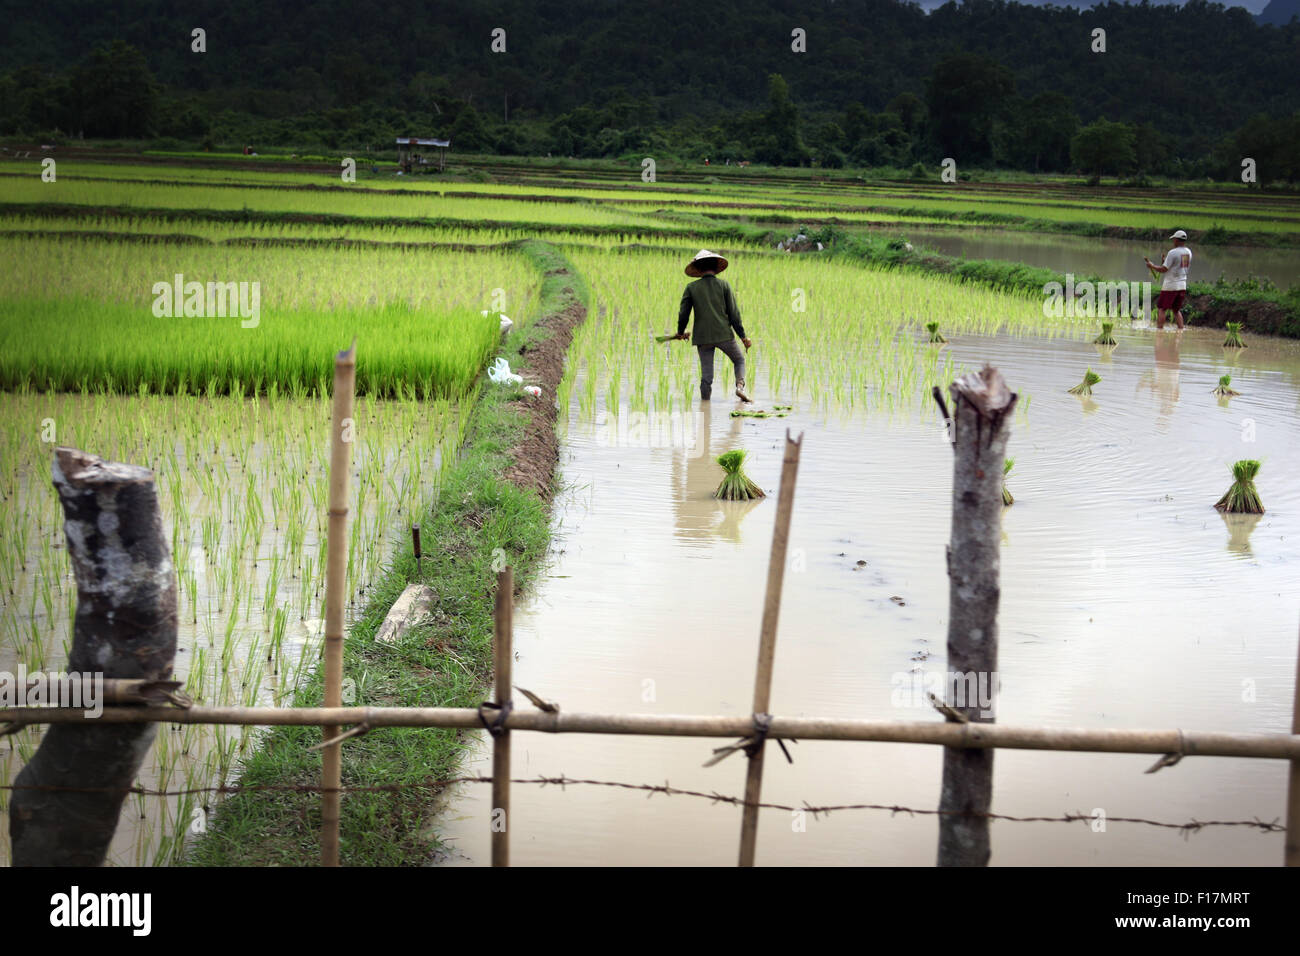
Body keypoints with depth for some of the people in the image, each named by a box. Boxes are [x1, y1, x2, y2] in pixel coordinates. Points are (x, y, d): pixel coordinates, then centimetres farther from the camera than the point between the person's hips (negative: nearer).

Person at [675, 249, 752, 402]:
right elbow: (733, 312, -3)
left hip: (702, 337, 1)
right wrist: (743, 336, 3)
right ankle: (740, 386, -6)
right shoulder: (723, 284, -1)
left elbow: (683, 313, 2)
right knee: (739, 360, 17)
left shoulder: (691, 287, 1)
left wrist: (680, 332, 20)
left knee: (706, 372, 8)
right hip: (723, 334, -1)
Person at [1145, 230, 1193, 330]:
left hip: (1170, 286, -7)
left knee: (1161, 309, -1)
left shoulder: (1173, 252, -15)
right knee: (1176, 310, 17)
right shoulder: (1188, 252, 8)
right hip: (1182, 285, 7)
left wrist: (1152, 266, 1)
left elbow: (1163, 269, -15)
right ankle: (1181, 329, 8)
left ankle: (1159, 329, -7)